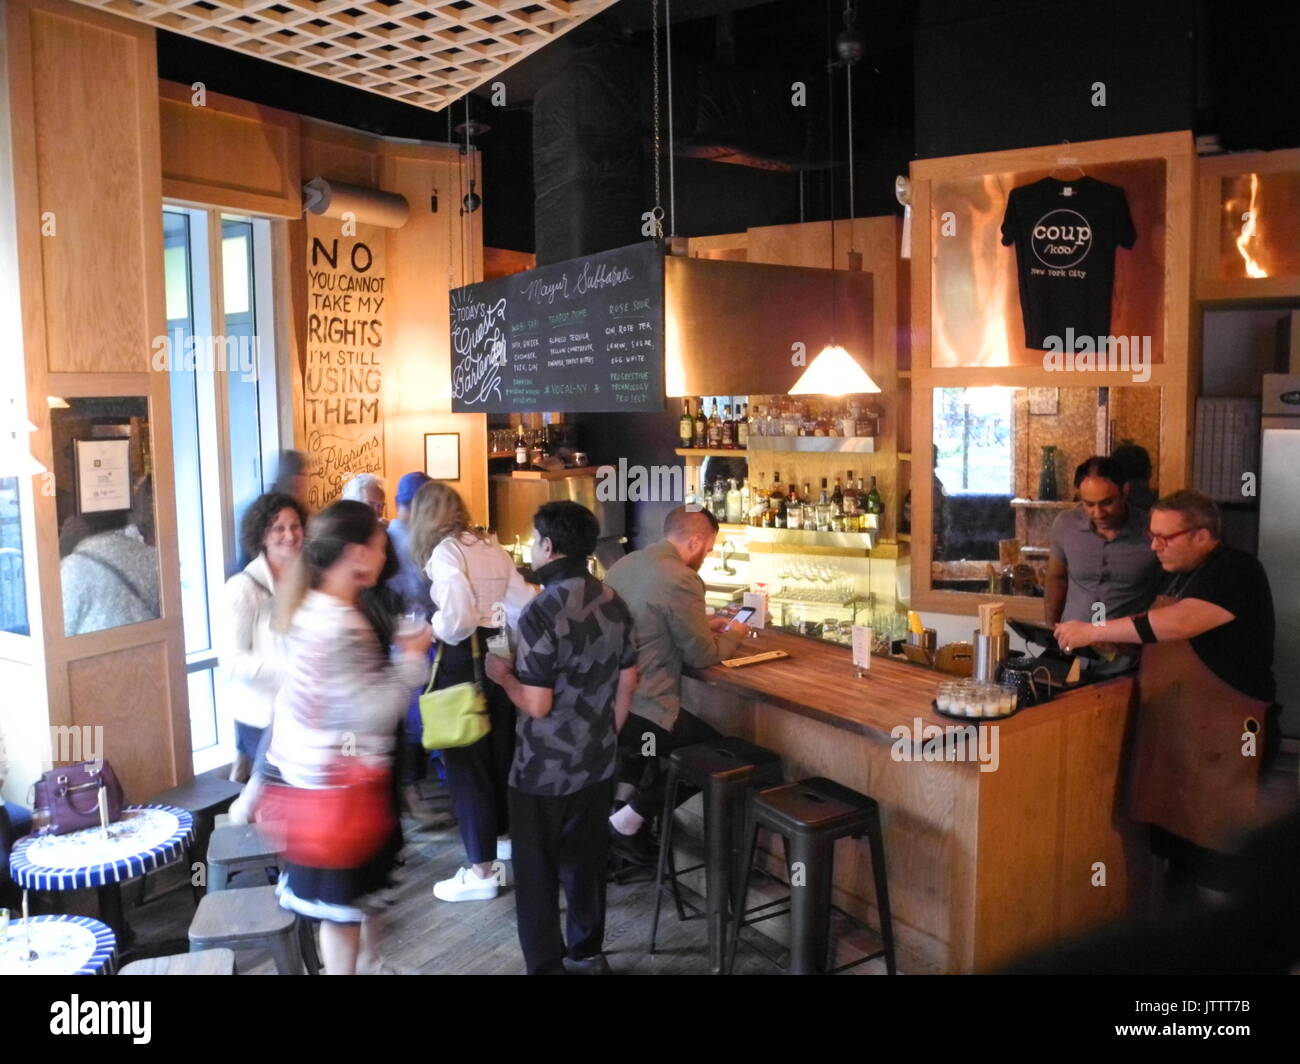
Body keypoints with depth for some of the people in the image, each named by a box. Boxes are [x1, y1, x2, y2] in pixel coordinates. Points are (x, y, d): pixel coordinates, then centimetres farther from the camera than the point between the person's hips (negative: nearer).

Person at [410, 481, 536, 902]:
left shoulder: (445, 551, -12)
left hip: (465, 660, -7)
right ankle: (506, 835, 38)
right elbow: (524, 605, 5)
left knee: (466, 760, 2)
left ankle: (482, 870, 8)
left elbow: (457, 619, -24)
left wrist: (430, 630, -5)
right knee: (500, 750, 21)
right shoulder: (491, 545, 8)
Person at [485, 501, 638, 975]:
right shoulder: (613, 603, -2)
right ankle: (586, 955, 35)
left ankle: (547, 966, 21)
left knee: (538, 873, 10)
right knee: (587, 861, 20)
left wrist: (503, 674, -4)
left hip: (544, 771, -6)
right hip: (597, 764, 7)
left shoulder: (541, 612, -23)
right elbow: (627, 683, 7)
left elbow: (536, 705, -22)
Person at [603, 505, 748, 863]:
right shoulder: (682, 580, -17)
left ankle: (623, 793, 26)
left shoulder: (623, 564, 8)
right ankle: (630, 821, 13)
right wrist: (733, 634, 11)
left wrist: (705, 624, 25)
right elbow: (703, 655, -9)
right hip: (643, 711, -9)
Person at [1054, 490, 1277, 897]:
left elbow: (1179, 623, -29)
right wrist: (1113, 645, 3)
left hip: (1219, 733, -8)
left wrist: (1094, 631, -24)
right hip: (1168, 724, 8)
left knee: (1209, 854, 0)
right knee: (1170, 833, 15)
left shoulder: (1236, 571, -15)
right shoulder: (1176, 573, 12)